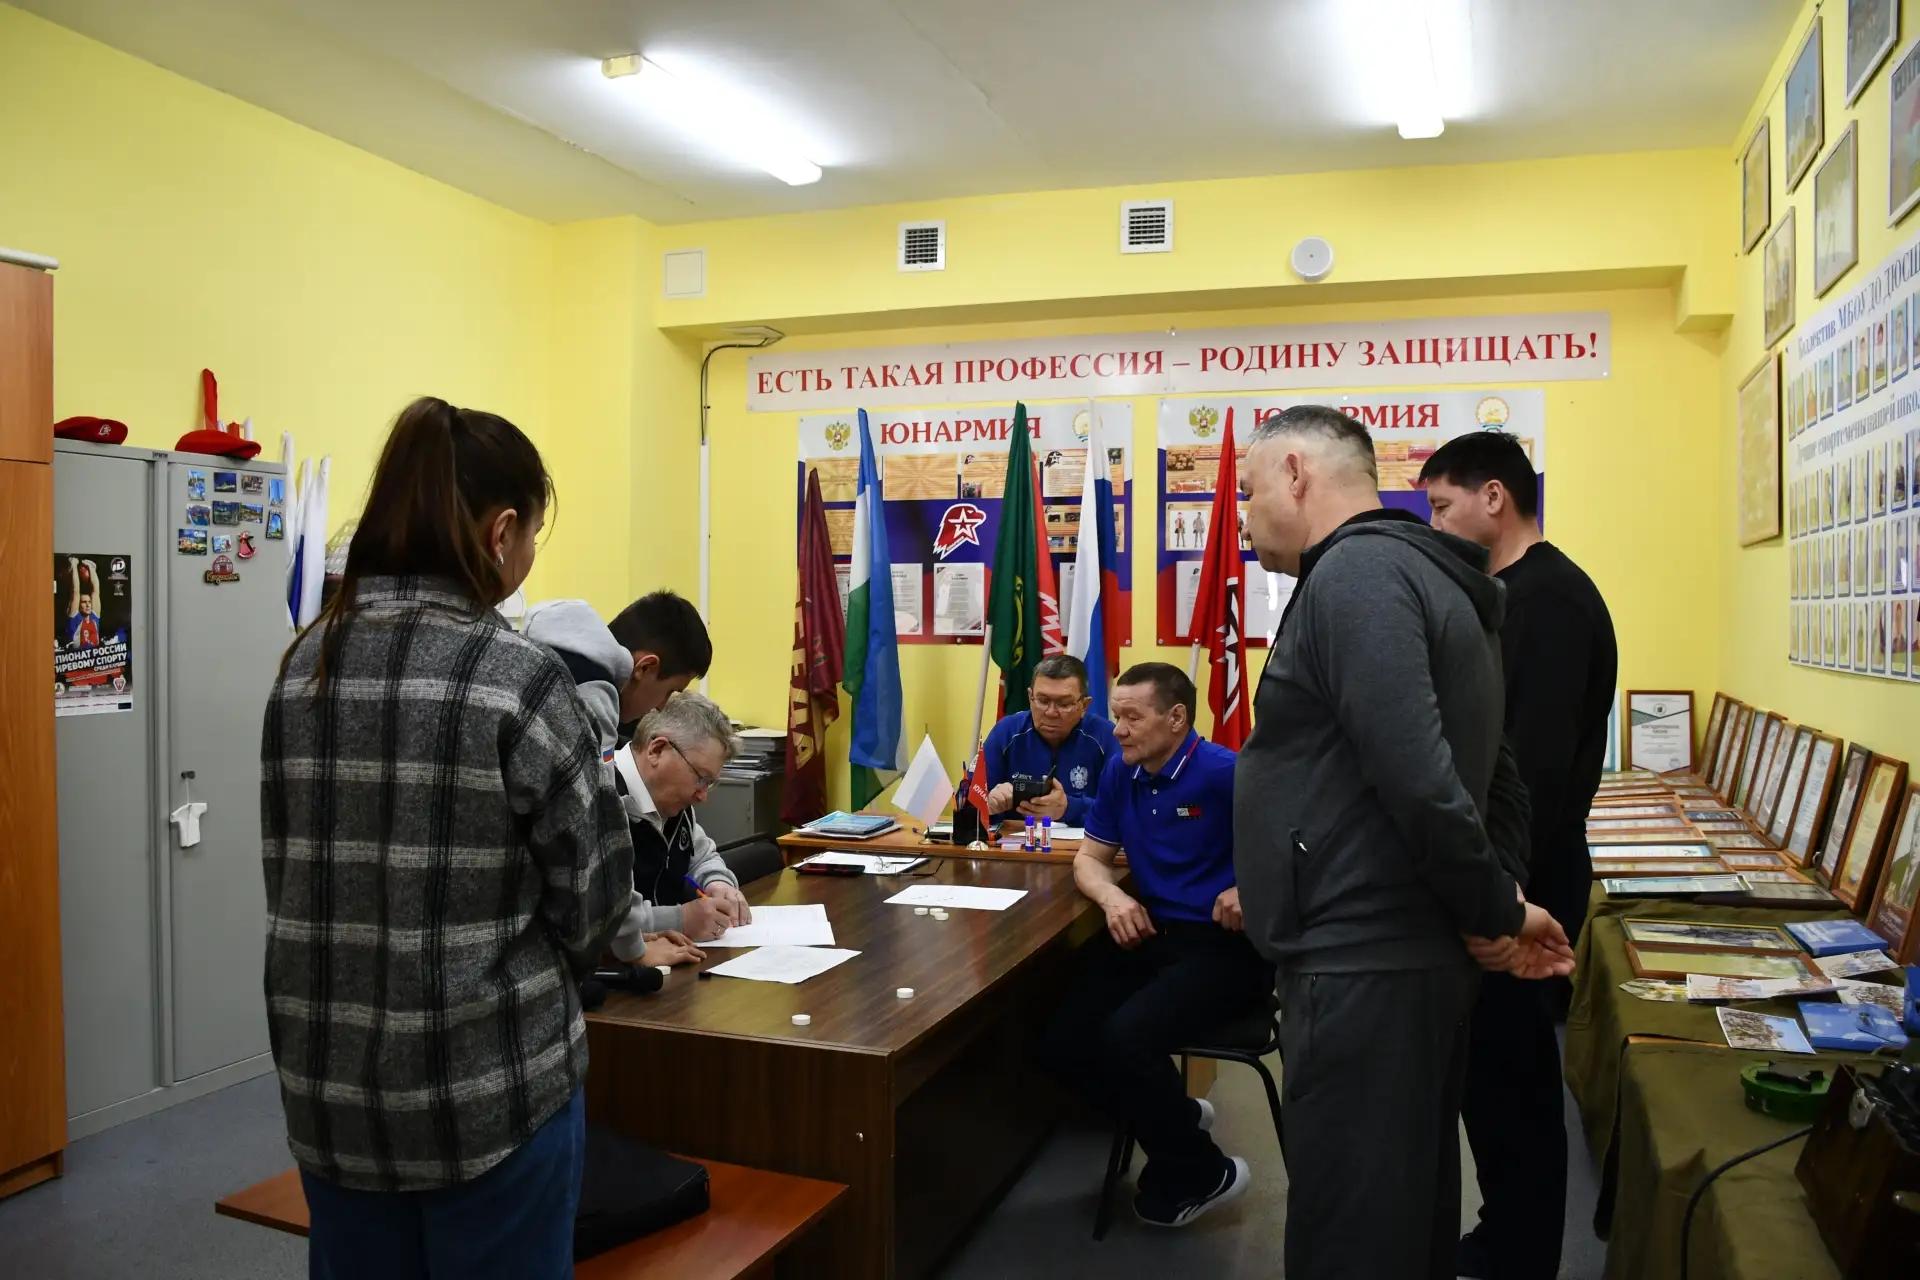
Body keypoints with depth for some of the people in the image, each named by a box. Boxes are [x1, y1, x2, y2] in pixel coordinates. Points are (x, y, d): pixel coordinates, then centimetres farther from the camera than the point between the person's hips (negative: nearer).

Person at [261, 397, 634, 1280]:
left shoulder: (304, 666, 0)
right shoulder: (517, 678, -17)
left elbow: (288, 873, 7)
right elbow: (590, 892, -9)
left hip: (329, 1085, 5)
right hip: (490, 1088, -5)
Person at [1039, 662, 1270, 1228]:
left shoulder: (1226, 774, -16)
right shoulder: (1120, 772, 6)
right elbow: (1090, 858, 13)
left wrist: (1251, 888, -32)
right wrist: (1113, 898, -10)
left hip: (1225, 945, -7)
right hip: (1151, 933, 7)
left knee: (1125, 1037, -27)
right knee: (1062, 1045, -8)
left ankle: (1199, 1174, 1)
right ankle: (1173, 1117, 19)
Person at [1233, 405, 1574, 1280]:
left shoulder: (1355, 572, -16)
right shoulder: (1426, 573, 16)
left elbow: (1416, 777, -25)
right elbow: (1487, 776, 19)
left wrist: (1493, 910, -11)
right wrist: (1490, 906, 11)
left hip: (1364, 962, -10)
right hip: (1403, 948, 10)